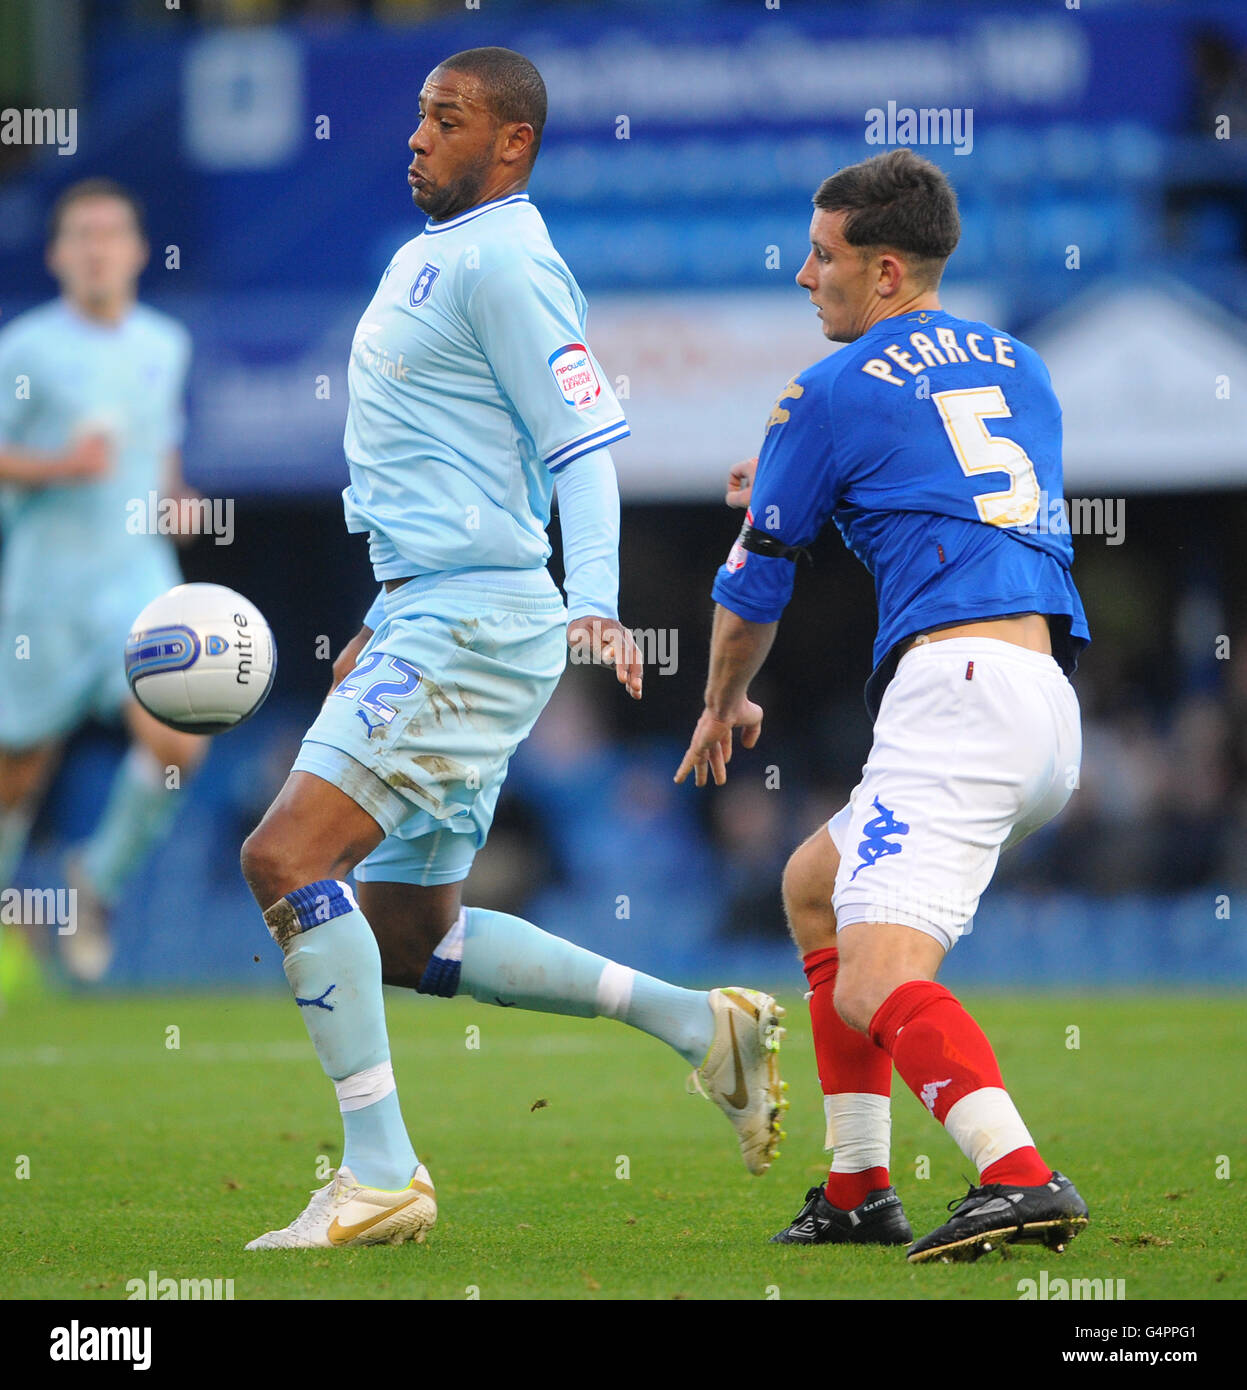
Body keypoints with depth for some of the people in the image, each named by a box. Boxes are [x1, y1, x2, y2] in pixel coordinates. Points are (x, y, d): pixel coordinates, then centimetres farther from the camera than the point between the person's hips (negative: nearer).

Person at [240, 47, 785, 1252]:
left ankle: (379, 1175, -16)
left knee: (288, 856, -18)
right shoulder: (425, 257, 20)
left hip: (475, 621, -10)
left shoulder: (503, 261, -11)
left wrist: (595, 604, -30)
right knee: (404, 936, 11)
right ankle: (697, 1024, 14)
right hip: (425, 614, 10)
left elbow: (584, 444, -17)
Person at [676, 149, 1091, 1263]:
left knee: (875, 984, -19)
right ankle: (859, 1193, 21)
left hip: (954, 689, -9)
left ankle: (1020, 1179, -42)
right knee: (814, 885, 25)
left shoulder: (831, 394, 3)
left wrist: (724, 703, 32)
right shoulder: (1019, 367, 23)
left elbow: (753, 590, 12)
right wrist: (790, 492, 45)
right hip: (1054, 707, 9)